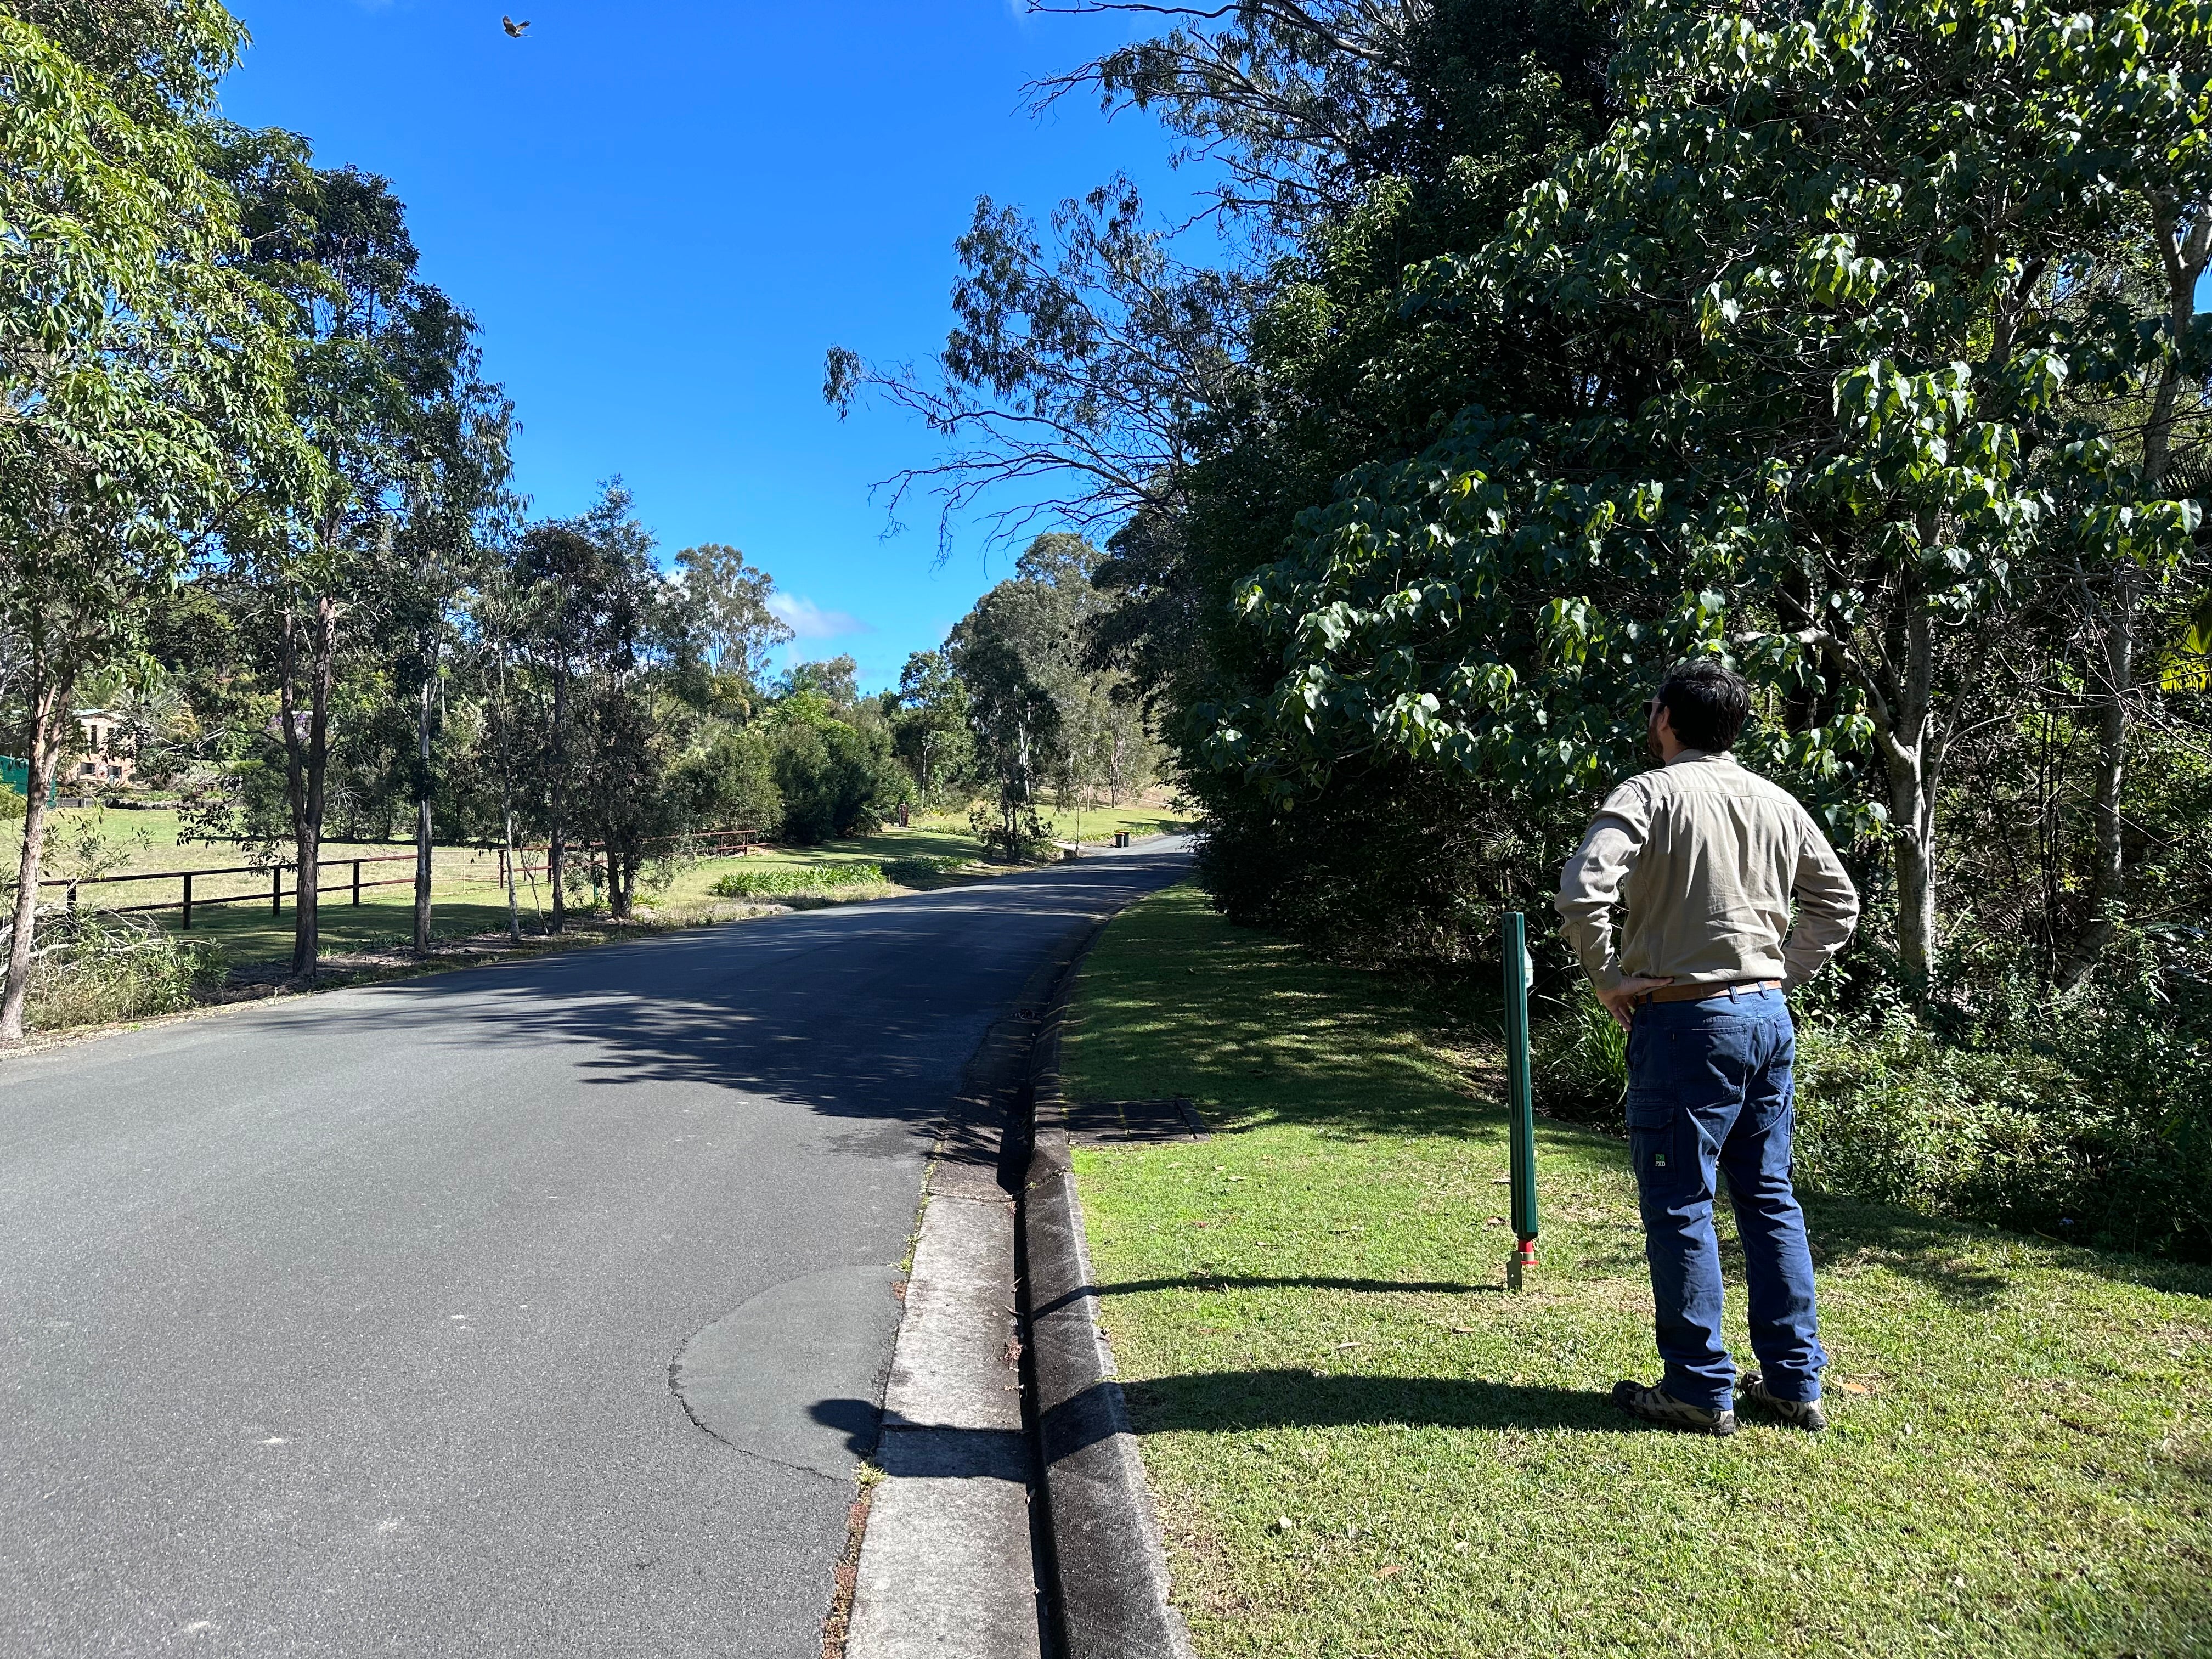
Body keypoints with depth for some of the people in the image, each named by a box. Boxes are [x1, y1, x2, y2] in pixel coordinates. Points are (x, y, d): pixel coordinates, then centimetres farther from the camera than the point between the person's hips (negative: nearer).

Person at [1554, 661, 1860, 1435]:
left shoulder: (1648, 794, -10)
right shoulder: (1777, 803, 10)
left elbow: (1583, 892, -24)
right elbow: (1838, 901, 18)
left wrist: (1609, 979, -11)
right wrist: (1785, 973, 17)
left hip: (1687, 1021, -7)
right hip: (1770, 1017, 7)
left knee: (1679, 1206, 3)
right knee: (1770, 1198, 15)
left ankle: (1700, 1390, 11)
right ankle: (1795, 1381, 23)